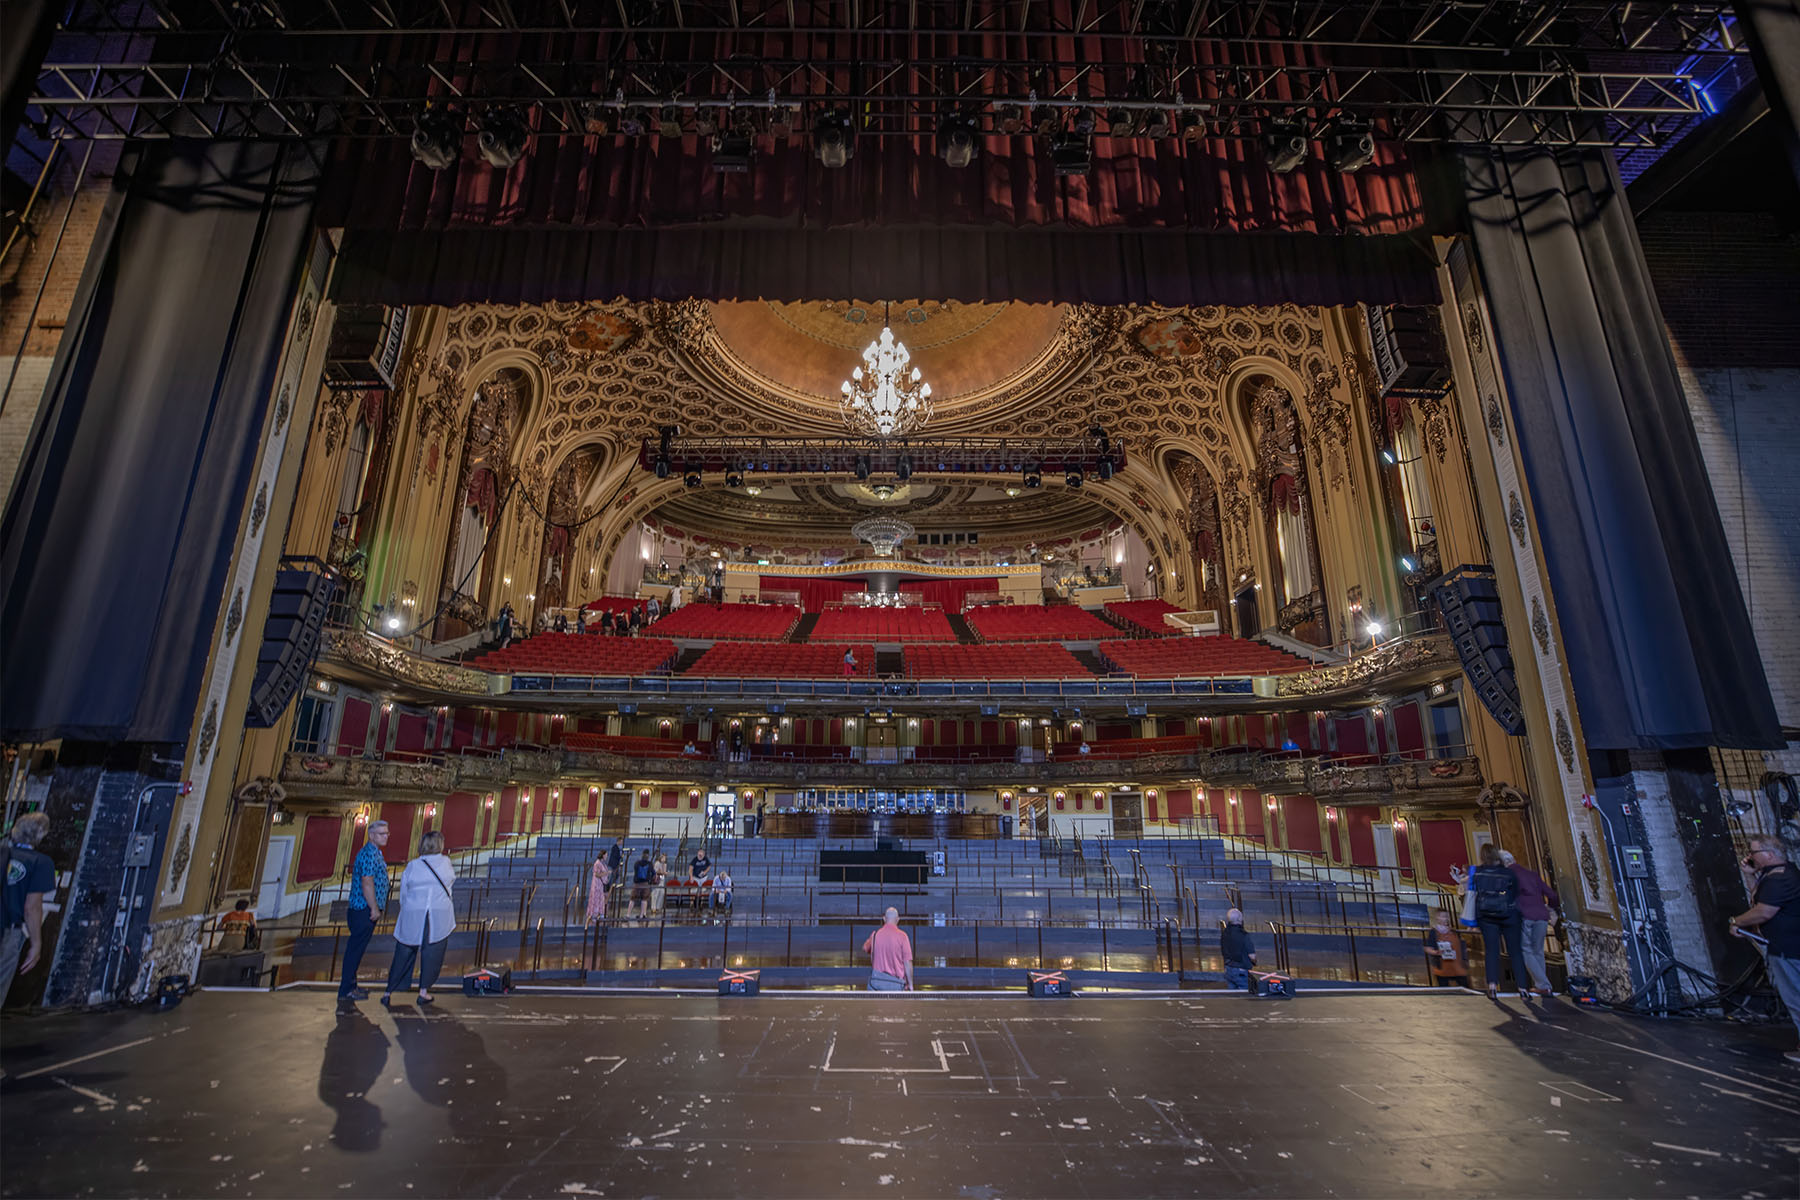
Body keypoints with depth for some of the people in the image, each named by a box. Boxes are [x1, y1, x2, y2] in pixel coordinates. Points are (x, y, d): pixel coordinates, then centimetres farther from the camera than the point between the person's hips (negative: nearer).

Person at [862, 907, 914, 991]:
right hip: (896, 983, -3)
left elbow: (865, 949, 25)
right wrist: (910, 984, 1)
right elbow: (907, 962, -7)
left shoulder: (875, 934, 4)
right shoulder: (902, 935, -6)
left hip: (876, 980, 3)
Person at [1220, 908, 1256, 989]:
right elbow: (1252, 956, -16)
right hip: (1242, 972, -6)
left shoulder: (1223, 934, 1)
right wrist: (1254, 962, 6)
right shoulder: (1244, 935, -19)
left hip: (1228, 970, 6)